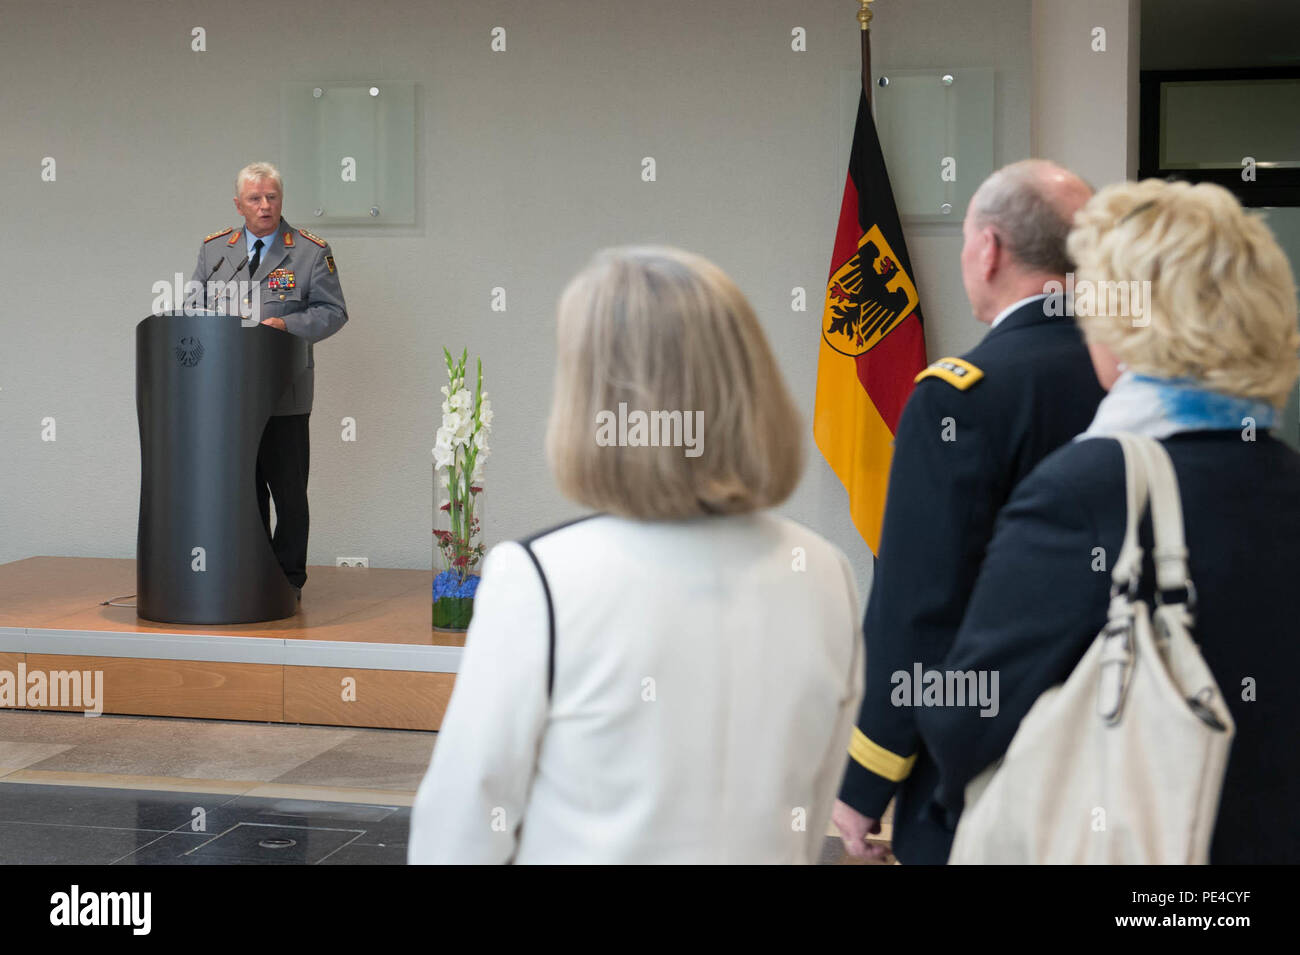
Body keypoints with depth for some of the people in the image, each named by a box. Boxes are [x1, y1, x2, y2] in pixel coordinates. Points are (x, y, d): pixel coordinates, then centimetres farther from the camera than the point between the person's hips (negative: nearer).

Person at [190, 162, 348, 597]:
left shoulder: (311, 251, 1)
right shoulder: (213, 249, 11)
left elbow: (333, 312, -1)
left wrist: (286, 325, -16)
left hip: (284, 395, -3)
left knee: (288, 491, 2)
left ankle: (288, 578, 12)